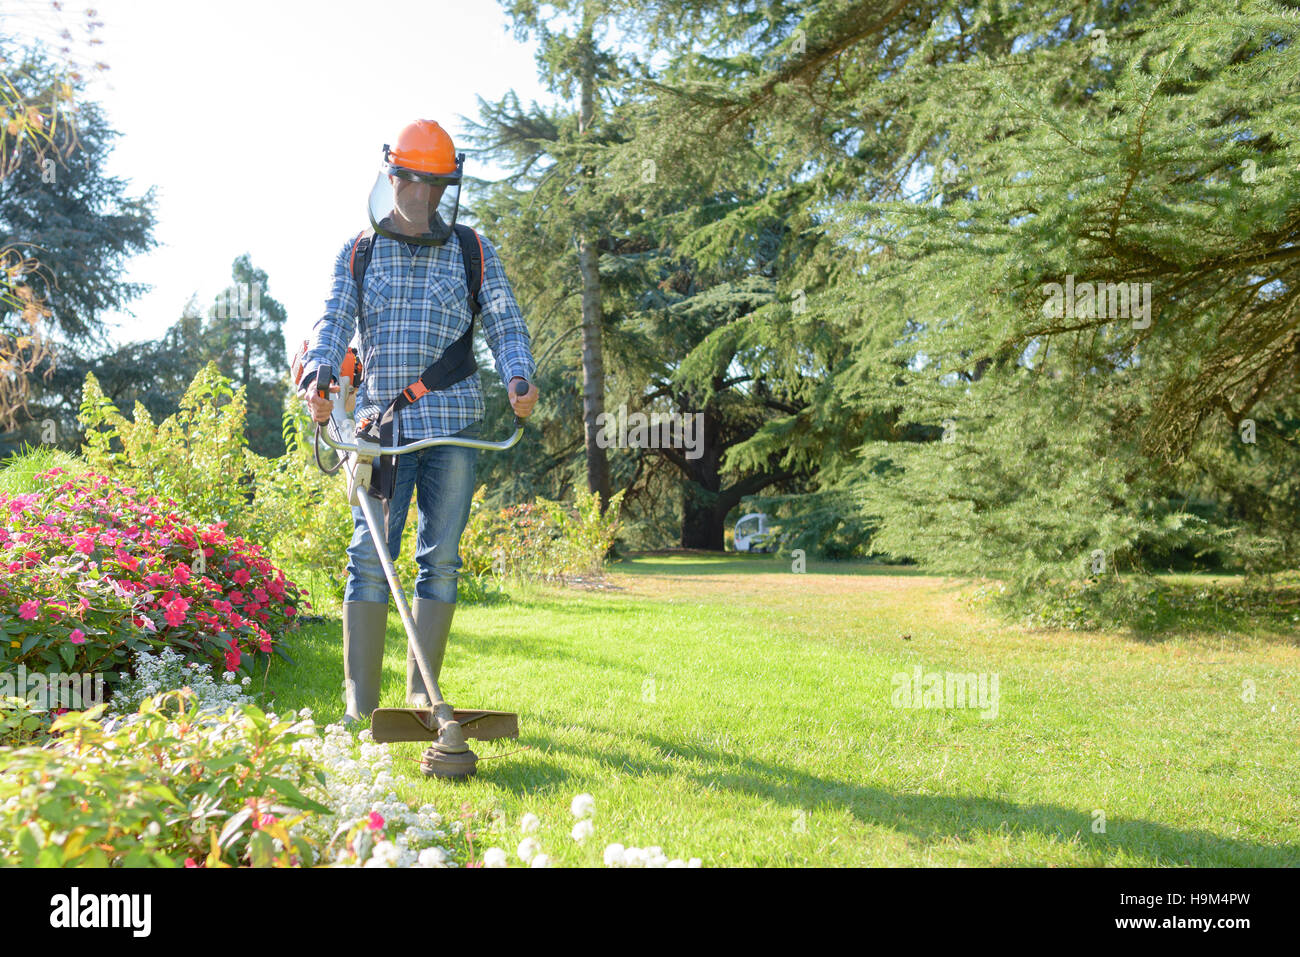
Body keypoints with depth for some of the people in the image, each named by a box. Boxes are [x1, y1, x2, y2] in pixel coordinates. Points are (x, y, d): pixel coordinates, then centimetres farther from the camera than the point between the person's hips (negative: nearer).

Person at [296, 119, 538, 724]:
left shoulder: (473, 252, 13)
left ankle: (422, 691, 16)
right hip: (378, 424, 0)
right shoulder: (358, 252, 13)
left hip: (453, 424, 1)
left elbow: (504, 324, 6)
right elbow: (334, 321, 2)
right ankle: (360, 701, -1)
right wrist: (318, 376, -19)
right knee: (370, 556, -5)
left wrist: (518, 377, -15)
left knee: (441, 557, 4)